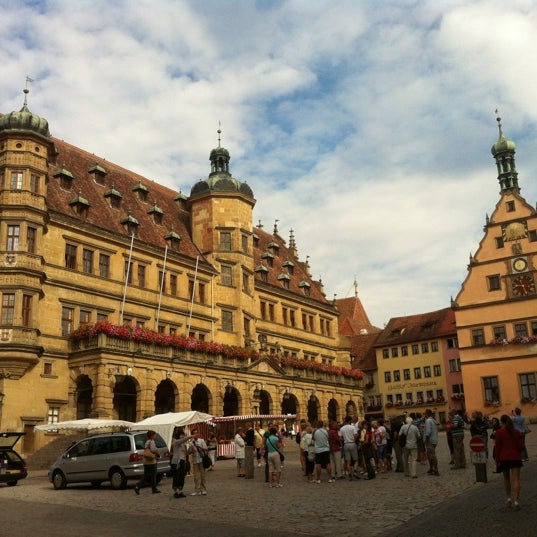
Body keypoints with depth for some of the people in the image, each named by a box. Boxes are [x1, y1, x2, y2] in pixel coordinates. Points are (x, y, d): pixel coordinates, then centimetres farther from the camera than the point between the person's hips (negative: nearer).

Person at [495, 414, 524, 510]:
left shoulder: (499, 432, -7)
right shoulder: (517, 432, 3)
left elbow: (498, 447, -6)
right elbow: (521, 446, 5)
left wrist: (497, 460, 1)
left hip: (504, 458, -1)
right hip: (516, 458, 1)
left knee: (506, 478, 17)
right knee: (516, 479, -2)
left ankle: (509, 498, 20)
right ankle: (516, 500, -12)